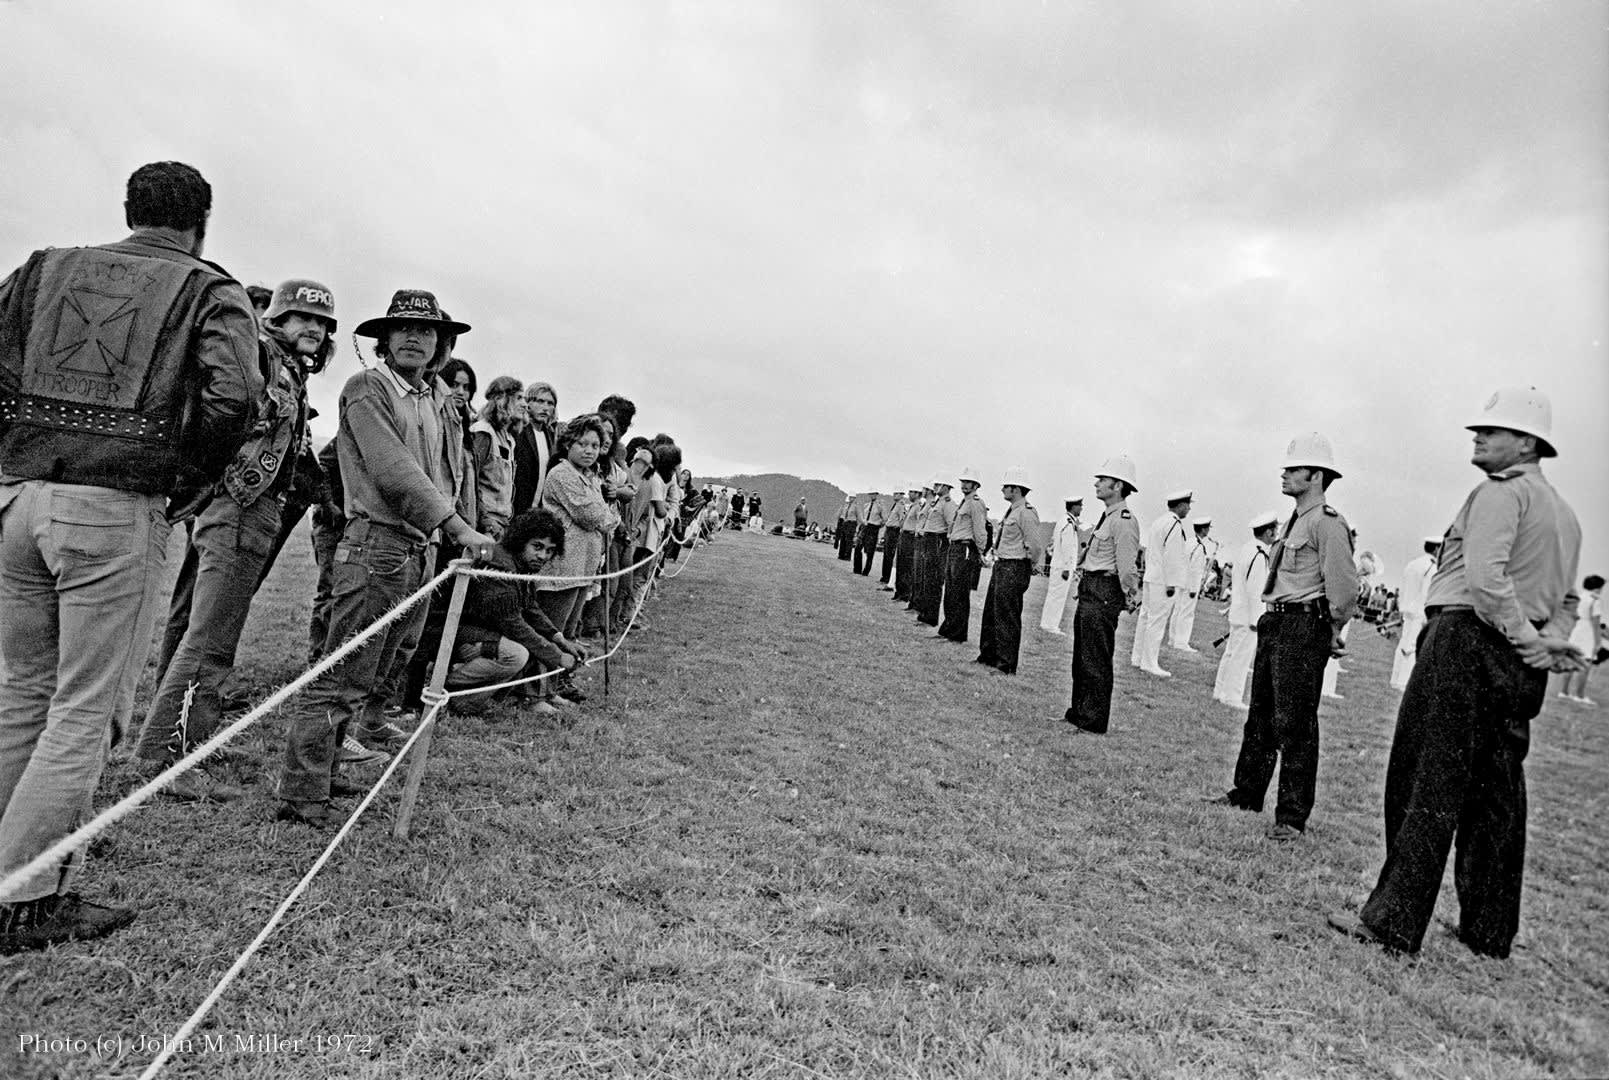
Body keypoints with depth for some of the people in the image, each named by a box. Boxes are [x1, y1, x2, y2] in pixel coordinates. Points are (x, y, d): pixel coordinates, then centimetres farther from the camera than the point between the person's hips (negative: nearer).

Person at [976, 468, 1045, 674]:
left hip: (1014, 569, -10)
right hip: (1001, 565, 10)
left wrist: (1032, 566, -10)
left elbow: (1037, 544, -23)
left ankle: (1007, 665, 7)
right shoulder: (1011, 510, 12)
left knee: (1007, 617, -3)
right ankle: (988, 655, 31)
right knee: (990, 612, 17)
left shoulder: (1025, 512, -19)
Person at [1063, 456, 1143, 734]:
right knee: (1081, 656, 17)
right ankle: (1078, 712, 29)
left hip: (1104, 595, -10)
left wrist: (1131, 598, -12)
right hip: (1089, 592, 10)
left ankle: (1094, 721, 8)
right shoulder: (1107, 517, 14)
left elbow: (1127, 567, -19)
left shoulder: (1124, 521, -17)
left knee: (1096, 660, -2)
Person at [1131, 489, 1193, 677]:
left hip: (1151, 578, 10)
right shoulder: (1175, 525, -15)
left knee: (1146, 617, 14)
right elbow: (1171, 556, -19)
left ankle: (1137, 658, 20)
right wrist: (1171, 583, -18)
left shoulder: (1158, 522, 14)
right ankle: (1149, 663, -2)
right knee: (1157, 621, -6)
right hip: (1163, 581, -10)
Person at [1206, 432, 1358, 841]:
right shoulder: (1295, 521, 17)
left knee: (1295, 724, -4)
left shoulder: (1326, 522, -14)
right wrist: (1271, 616, 19)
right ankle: (1246, 794, 29)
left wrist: (1334, 631, -9)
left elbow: (1344, 584, -19)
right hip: (1273, 624, 10)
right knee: (1260, 715, 17)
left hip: (1304, 627, -10)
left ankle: (1292, 818, 5)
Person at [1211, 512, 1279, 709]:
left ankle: (1220, 692, 24)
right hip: (1248, 616, -9)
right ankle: (1232, 697, 5)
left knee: (1232, 654, 16)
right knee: (1241, 657, -1)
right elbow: (1254, 591, -22)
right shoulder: (1259, 556, -20)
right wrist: (1255, 620, -18)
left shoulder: (1245, 548, 9)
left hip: (1237, 612, 9)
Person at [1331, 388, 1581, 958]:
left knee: (1427, 784, -6)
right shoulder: (1563, 511, 20)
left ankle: (1393, 921, -4)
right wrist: (1550, 639, 4)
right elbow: (1561, 598, 18)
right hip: (1521, 665, 9)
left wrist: (1526, 639, -13)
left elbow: (1485, 576, -21)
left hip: (1468, 639, -9)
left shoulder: (1499, 492, -8)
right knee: (1497, 794, 12)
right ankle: (1489, 932, 20)